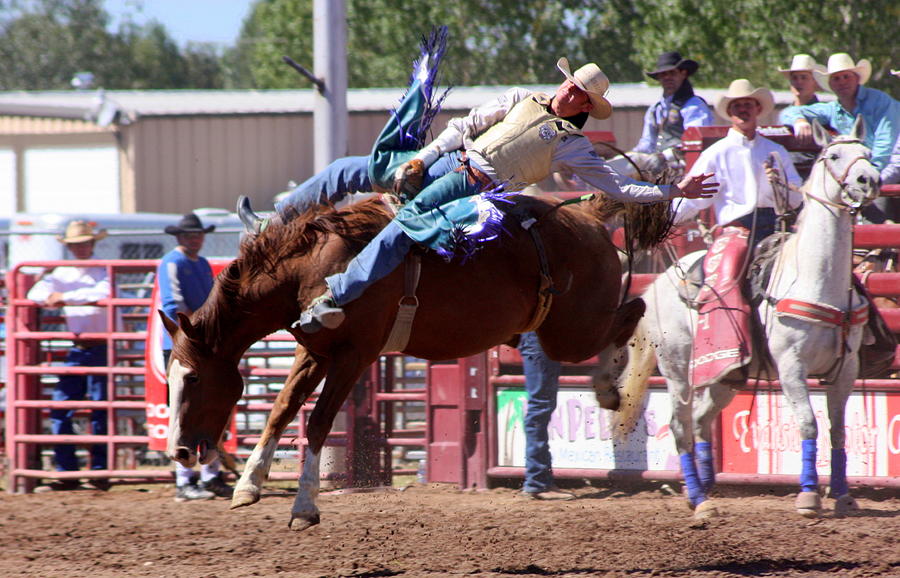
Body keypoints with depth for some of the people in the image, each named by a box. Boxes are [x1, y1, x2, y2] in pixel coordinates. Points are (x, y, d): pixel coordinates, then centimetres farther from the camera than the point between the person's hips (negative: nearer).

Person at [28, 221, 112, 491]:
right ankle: (67, 474, 6)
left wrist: (65, 297, -23)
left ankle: (100, 474, 3)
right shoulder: (63, 273, 12)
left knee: (100, 409, -4)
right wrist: (50, 298, -18)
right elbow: (36, 294, 5)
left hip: (102, 346, -6)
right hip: (78, 347, 6)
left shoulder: (104, 271, -4)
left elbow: (103, 293, -23)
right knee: (60, 408, 1)